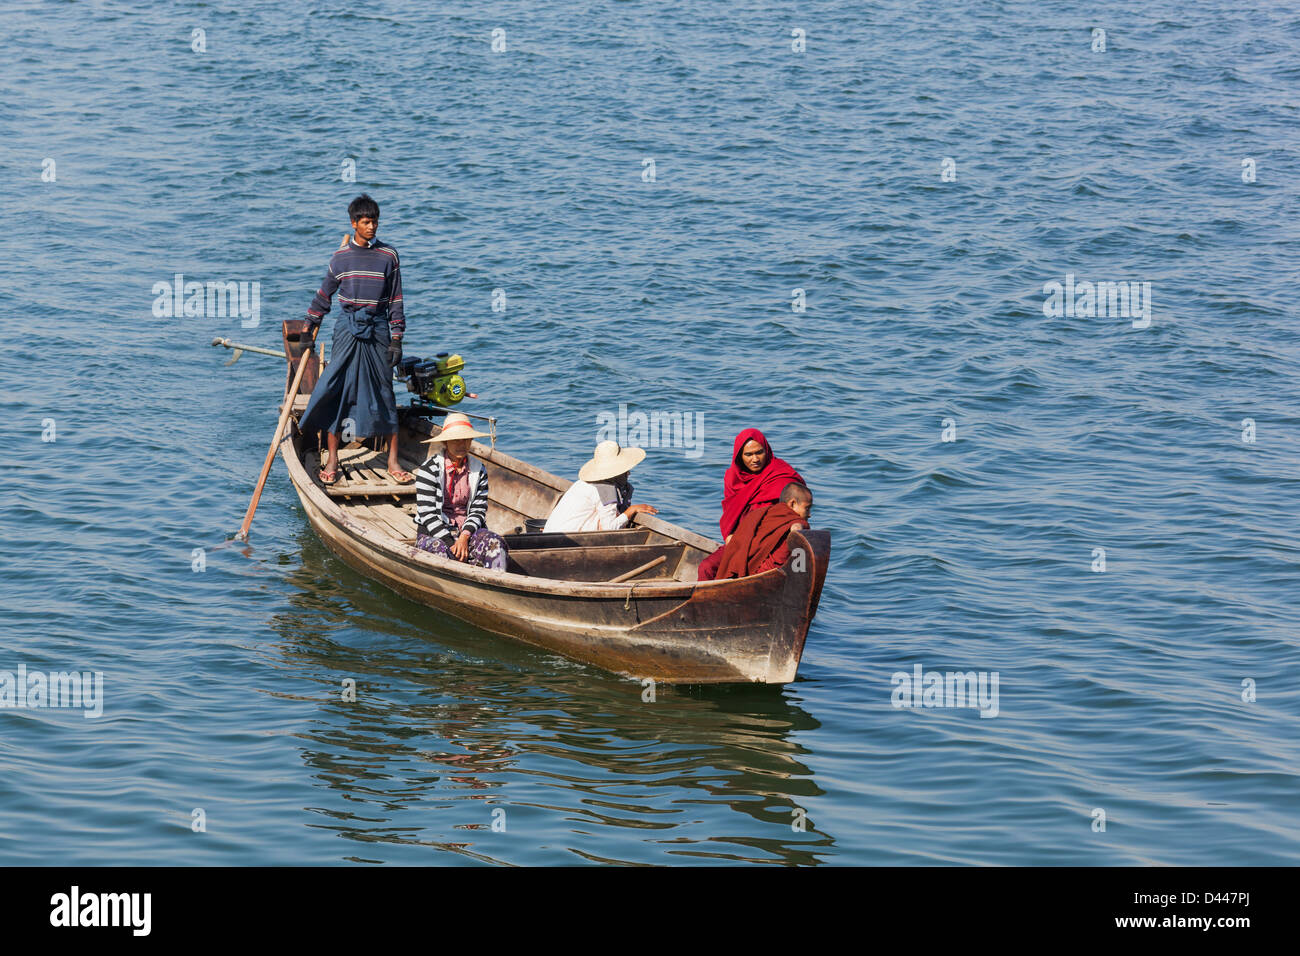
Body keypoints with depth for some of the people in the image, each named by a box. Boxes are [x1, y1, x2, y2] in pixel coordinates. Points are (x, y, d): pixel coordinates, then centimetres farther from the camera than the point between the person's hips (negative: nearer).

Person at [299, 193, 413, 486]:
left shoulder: (388, 256, 2)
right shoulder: (340, 257, 5)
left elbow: (396, 300, 3)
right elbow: (324, 293, 18)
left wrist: (397, 339, -1)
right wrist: (312, 325, 20)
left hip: (378, 329, -1)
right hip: (347, 328, 1)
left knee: (384, 391, 1)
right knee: (335, 390, -3)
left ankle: (393, 461, 5)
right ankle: (331, 459, 3)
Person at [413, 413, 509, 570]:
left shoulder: (478, 470, 9)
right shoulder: (429, 469, -5)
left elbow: (479, 510, 5)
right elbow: (427, 514, -10)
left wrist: (464, 537, -15)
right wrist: (451, 543, -19)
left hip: (468, 529, 3)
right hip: (433, 532, -3)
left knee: (494, 542, -30)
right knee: (442, 553, -39)